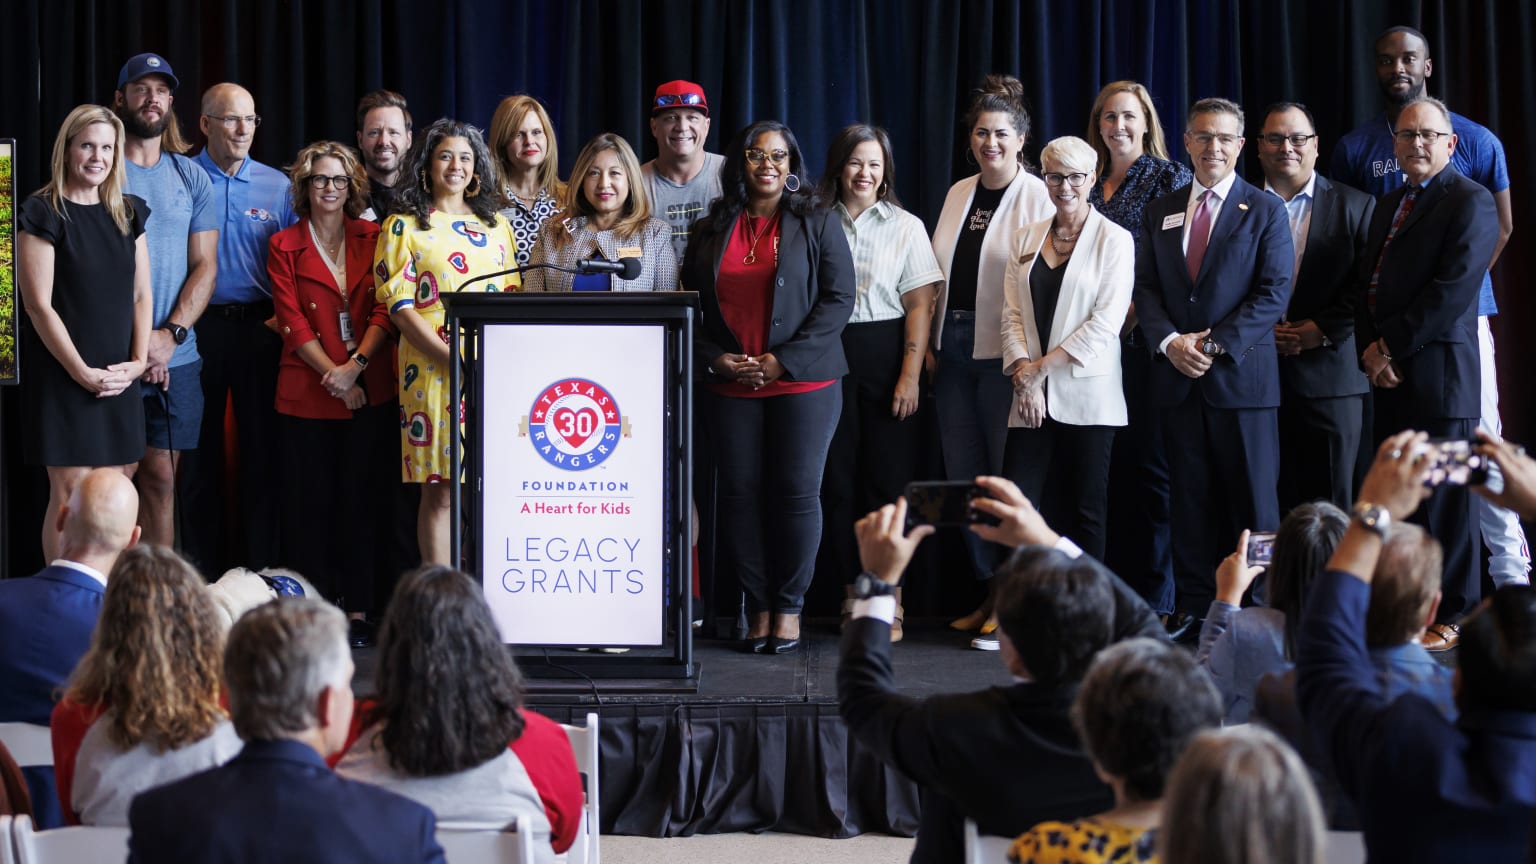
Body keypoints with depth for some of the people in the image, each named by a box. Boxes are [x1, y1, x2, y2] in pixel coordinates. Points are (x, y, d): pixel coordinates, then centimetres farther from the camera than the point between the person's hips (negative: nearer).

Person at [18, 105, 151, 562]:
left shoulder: (129, 212, 12)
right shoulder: (43, 213, -6)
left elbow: (141, 294, 12)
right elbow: (39, 305, -11)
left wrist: (139, 361, -1)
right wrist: (82, 372, -13)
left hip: (120, 377, 6)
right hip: (64, 377, -5)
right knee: (71, 493, -7)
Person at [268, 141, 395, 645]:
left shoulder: (373, 239, 8)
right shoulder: (285, 247, 5)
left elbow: (385, 310, 1)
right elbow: (292, 323, -1)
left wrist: (355, 366, -12)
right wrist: (334, 375, -10)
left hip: (370, 391, 1)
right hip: (307, 392, -1)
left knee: (360, 501, 3)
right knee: (310, 504, 2)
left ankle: (357, 611, 8)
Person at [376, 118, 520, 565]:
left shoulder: (495, 225, 17)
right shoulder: (404, 226, 3)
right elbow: (400, 306, -5)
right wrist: (452, 357, -15)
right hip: (435, 372, -4)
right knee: (441, 490, -4)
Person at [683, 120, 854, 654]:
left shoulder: (817, 224, 3)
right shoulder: (711, 230, 12)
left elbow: (838, 299, -4)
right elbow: (689, 305, 13)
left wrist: (785, 360, -12)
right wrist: (713, 358, -4)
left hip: (803, 383, -3)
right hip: (730, 386, 3)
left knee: (797, 491, -4)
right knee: (740, 492, 2)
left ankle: (788, 608, 6)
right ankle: (757, 606, 10)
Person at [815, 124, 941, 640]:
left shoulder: (906, 227, 5)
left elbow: (920, 304, 0)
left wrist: (911, 374, -9)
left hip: (885, 359, -1)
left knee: (887, 478, -2)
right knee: (837, 476, 3)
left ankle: (889, 601, 3)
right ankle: (852, 594, 11)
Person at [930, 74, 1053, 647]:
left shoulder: (1037, 197, -5)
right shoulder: (960, 194, 14)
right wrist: (930, 344, 13)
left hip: (1005, 353, -7)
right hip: (954, 348, 7)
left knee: (1009, 473, -3)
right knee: (963, 472, 9)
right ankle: (988, 592, 19)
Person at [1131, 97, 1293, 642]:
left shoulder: (1265, 211, 3)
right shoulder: (1160, 213, 14)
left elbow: (1274, 292, -5)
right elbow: (1145, 289, 10)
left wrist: (1216, 344, -13)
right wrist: (1170, 342, -8)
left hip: (1242, 376, -3)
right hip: (1178, 378, 4)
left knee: (1252, 497, -2)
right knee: (1189, 499, 6)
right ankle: (1192, 608, 10)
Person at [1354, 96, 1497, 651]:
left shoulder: (1470, 202, -6)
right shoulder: (1389, 206, 20)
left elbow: (1453, 291, -16)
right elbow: (1366, 286, 17)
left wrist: (1390, 346, -13)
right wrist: (1370, 351, 0)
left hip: (1437, 374, -8)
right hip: (1388, 376, 8)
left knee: (1443, 499, -3)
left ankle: (1451, 616, 4)